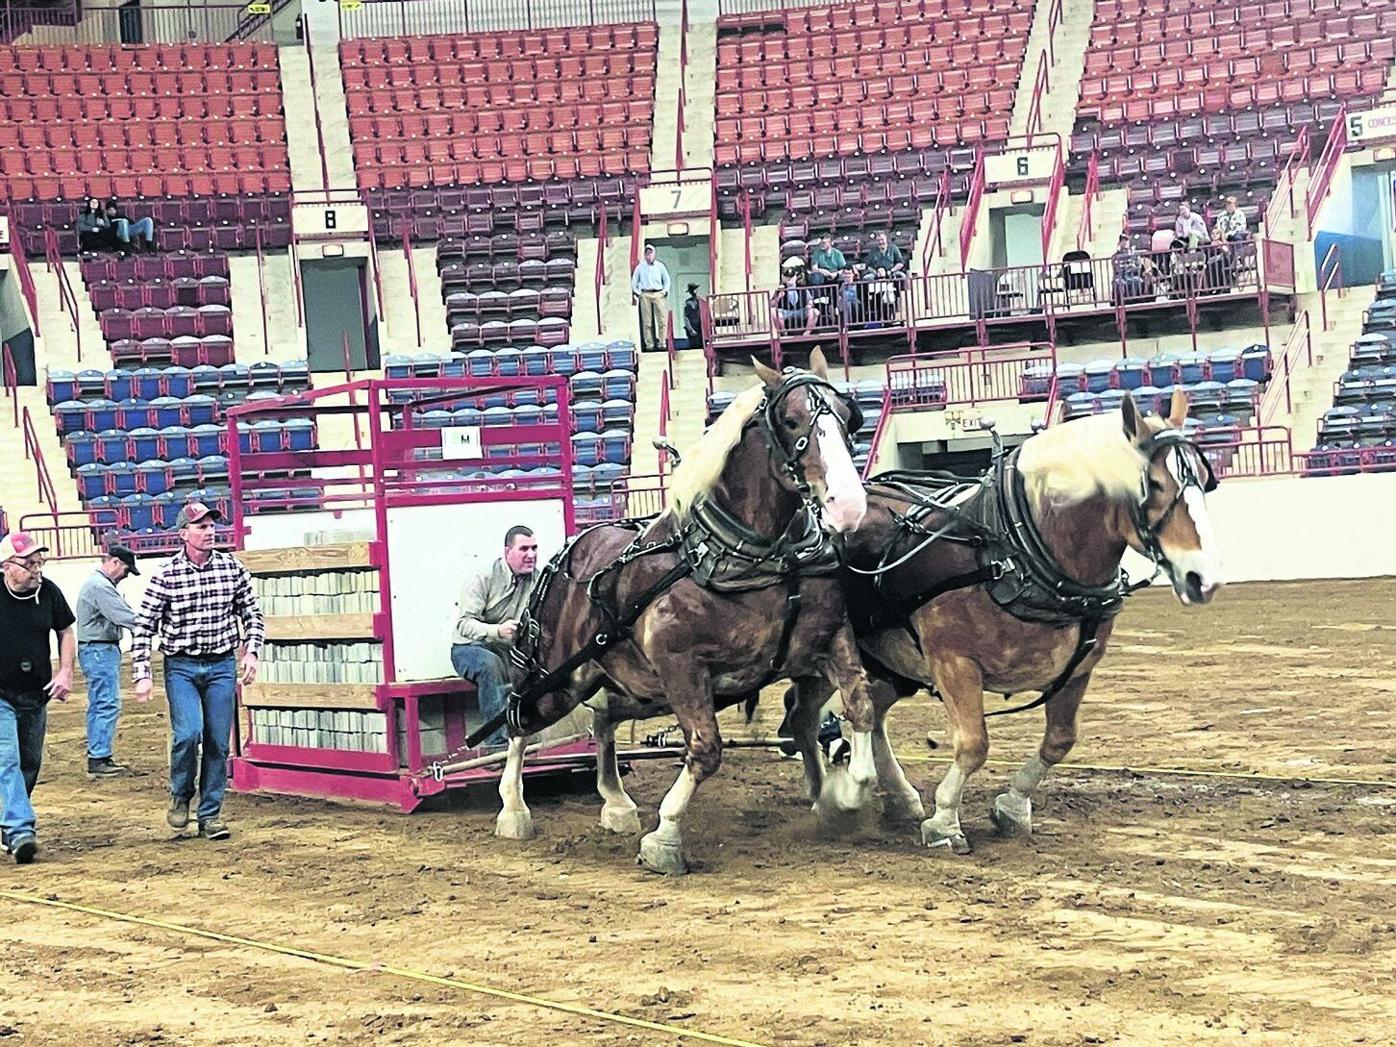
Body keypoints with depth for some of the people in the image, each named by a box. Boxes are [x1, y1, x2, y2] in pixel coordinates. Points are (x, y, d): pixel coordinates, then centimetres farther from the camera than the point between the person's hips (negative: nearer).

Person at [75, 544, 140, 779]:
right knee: (108, 705, -10)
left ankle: (97, 757, 21)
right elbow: (125, 617, -24)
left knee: (98, 705, 15)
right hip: (100, 650, -11)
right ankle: (98, 761, -9)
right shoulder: (100, 586, -17)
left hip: (98, 651, 11)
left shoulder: (96, 582, 18)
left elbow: (116, 614, 13)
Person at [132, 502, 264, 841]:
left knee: (218, 743, 2)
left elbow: (252, 614, 12)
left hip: (222, 665, 2)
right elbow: (143, 626, -3)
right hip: (181, 667, -2)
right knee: (188, 734, -18)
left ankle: (210, 815, 13)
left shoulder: (232, 568, 1)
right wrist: (142, 675, -8)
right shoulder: (165, 575, -6)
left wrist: (252, 651, -2)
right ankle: (180, 796, 9)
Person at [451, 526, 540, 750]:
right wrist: (497, 631, -39)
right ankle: (497, 743, -39)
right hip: (469, 648, -5)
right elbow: (464, 624, -20)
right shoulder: (482, 576, -12)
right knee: (490, 663, -38)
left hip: (509, 650, 5)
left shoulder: (537, 580, 4)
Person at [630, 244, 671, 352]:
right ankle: (649, 344, 0)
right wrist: (637, 293, 5)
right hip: (645, 295, 0)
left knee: (661, 320, -5)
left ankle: (661, 343, -1)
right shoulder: (640, 267, 8)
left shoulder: (660, 266, 9)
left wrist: (665, 291, 5)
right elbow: (634, 281, 14)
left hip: (658, 294, 0)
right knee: (647, 322, -2)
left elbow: (666, 280, 16)